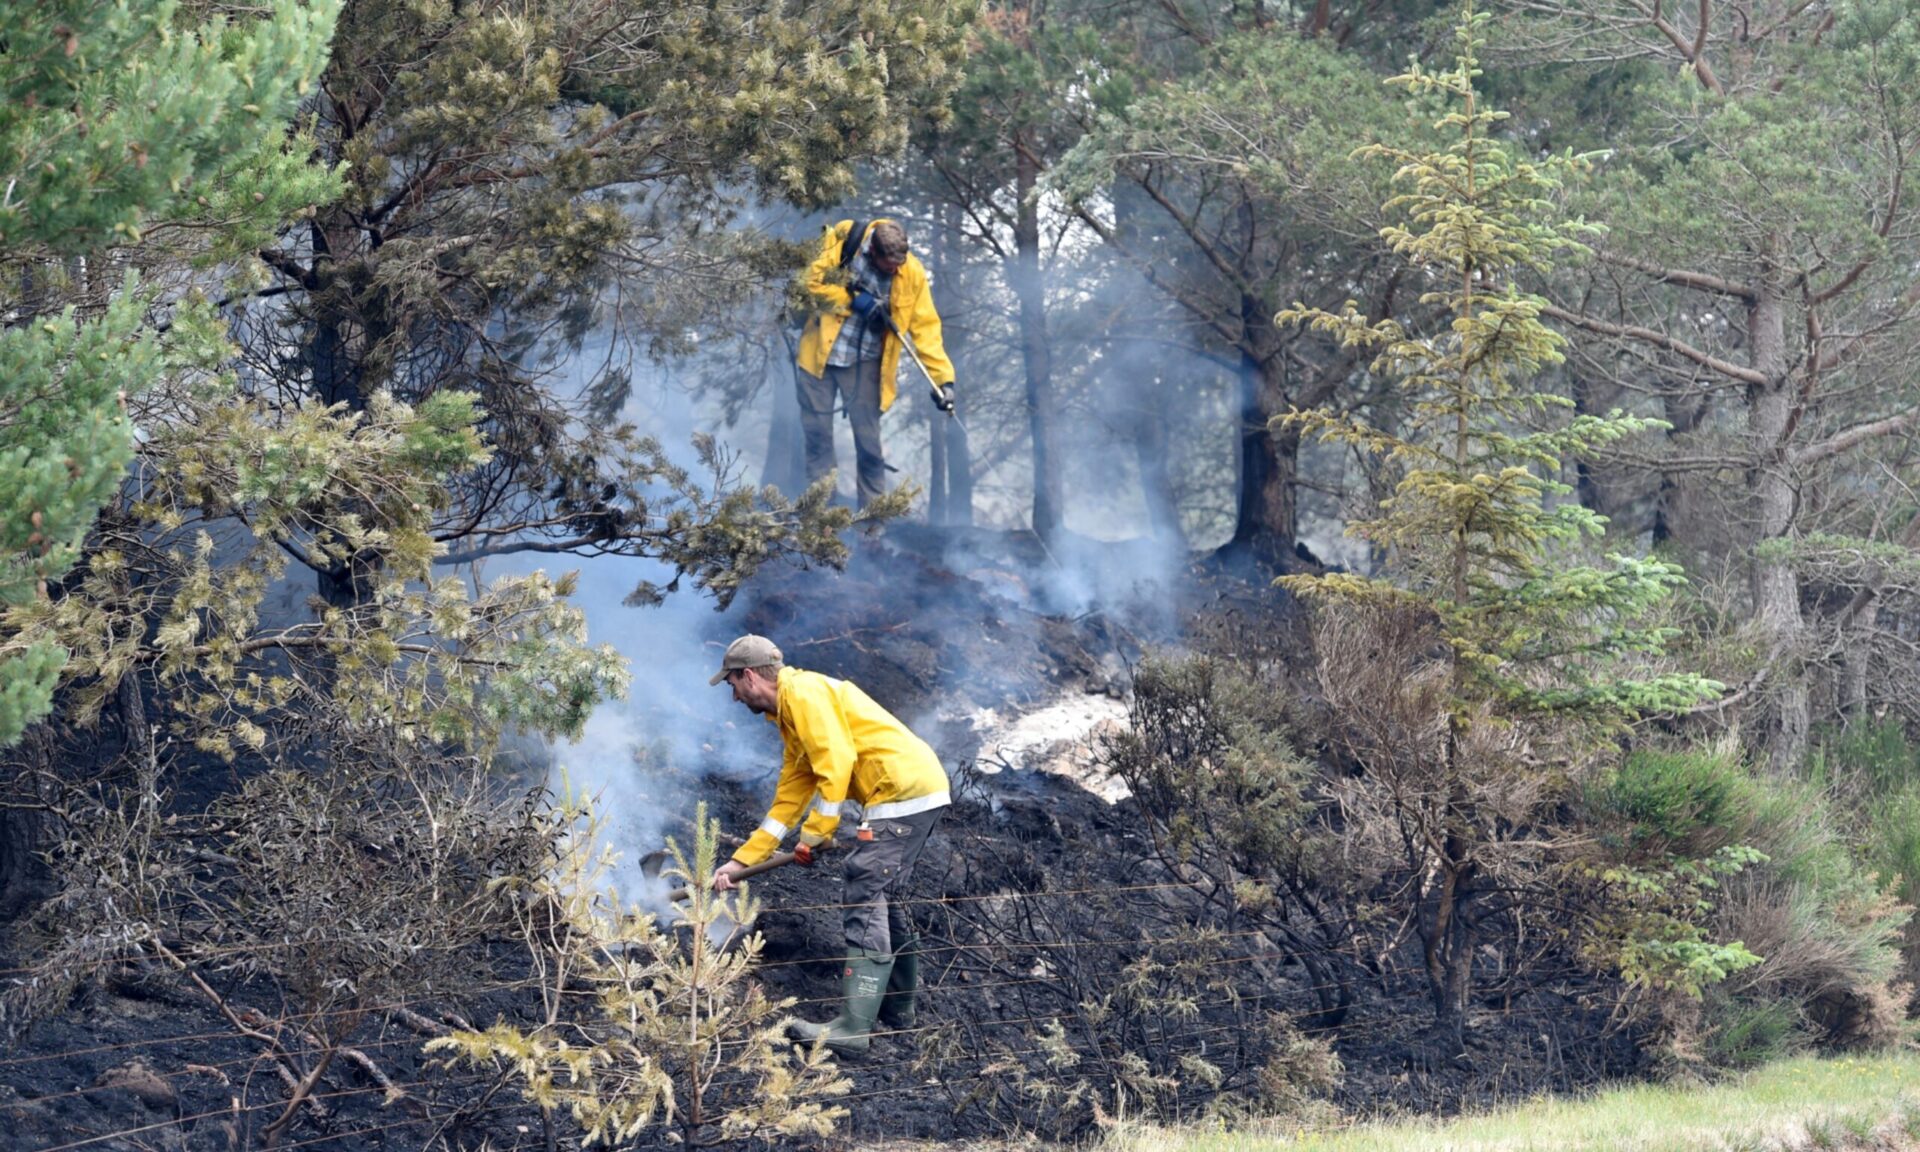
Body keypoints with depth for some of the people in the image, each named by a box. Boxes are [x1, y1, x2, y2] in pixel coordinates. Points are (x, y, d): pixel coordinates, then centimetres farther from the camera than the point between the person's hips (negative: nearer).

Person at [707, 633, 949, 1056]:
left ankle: (852, 1028, -18)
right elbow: (787, 800, 25)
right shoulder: (790, 714, 23)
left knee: (865, 901, -13)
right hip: (917, 791, 11)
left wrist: (814, 834, -10)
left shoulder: (804, 694, -10)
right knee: (885, 899, 19)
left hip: (904, 791, -11)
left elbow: (837, 766, -18)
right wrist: (742, 860, 24)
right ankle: (898, 1008, 29)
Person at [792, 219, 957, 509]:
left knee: (868, 439, -3)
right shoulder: (844, 241, -15)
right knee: (816, 434, 6)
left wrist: (942, 378, -17)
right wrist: (852, 300, -20)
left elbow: (925, 327, -11)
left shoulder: (912, 273, -13)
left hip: (864, 363, 0)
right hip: (820, 353, 0)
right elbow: (813, 281, -7)